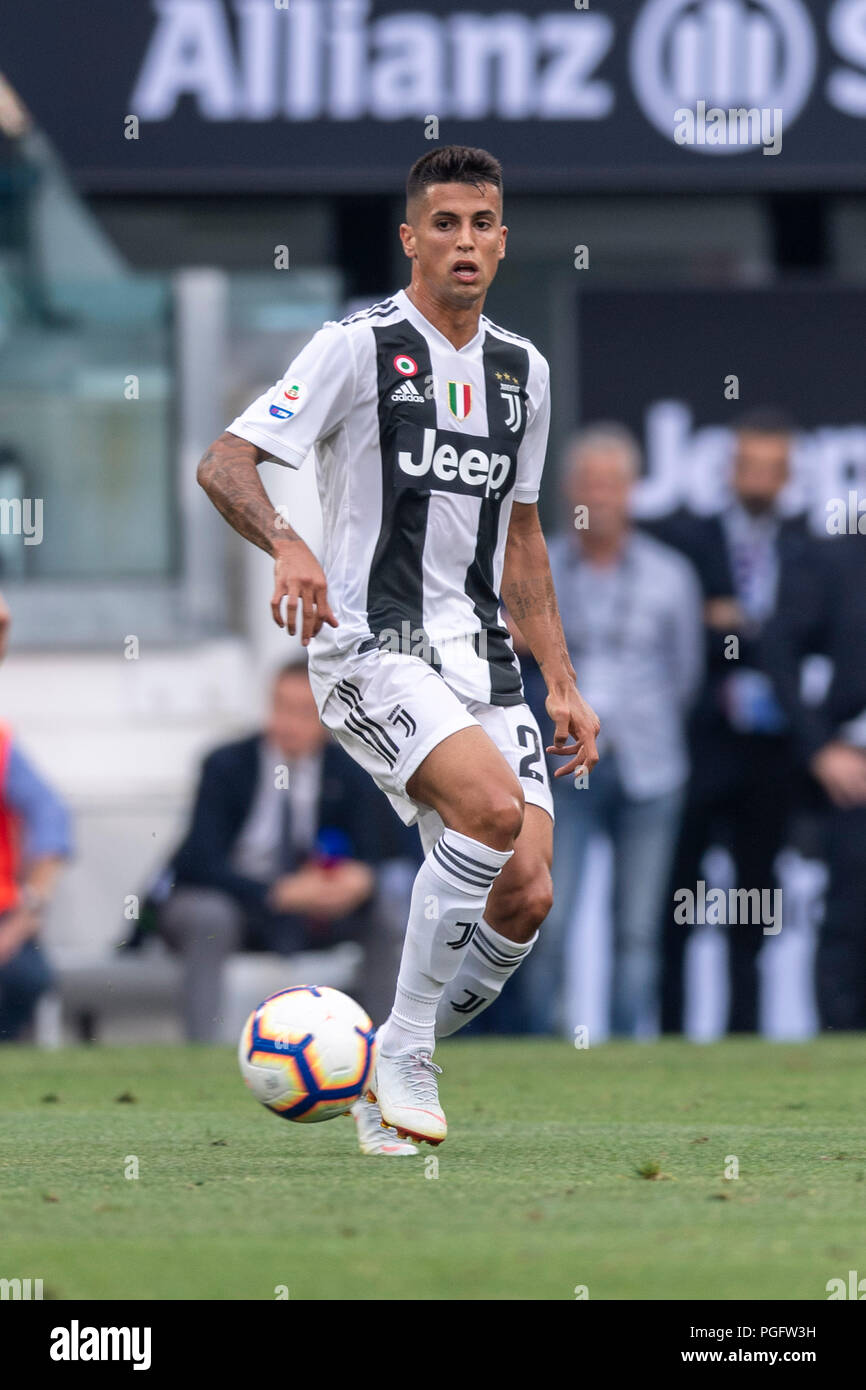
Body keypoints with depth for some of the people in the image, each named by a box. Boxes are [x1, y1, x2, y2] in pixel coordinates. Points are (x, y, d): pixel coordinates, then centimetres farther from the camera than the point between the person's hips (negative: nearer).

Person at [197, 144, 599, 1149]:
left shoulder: (520, 370, 15)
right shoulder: (358, 348, -5)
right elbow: (224, 462, -13)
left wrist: (561, 683, 18)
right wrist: (287, 547, -33)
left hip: (480, 659, 6)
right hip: (372, 650, -6)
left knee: (526, 895, -7)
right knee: (492, 805, -30)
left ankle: (400, 1066, 14)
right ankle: (403, 1053, -15)